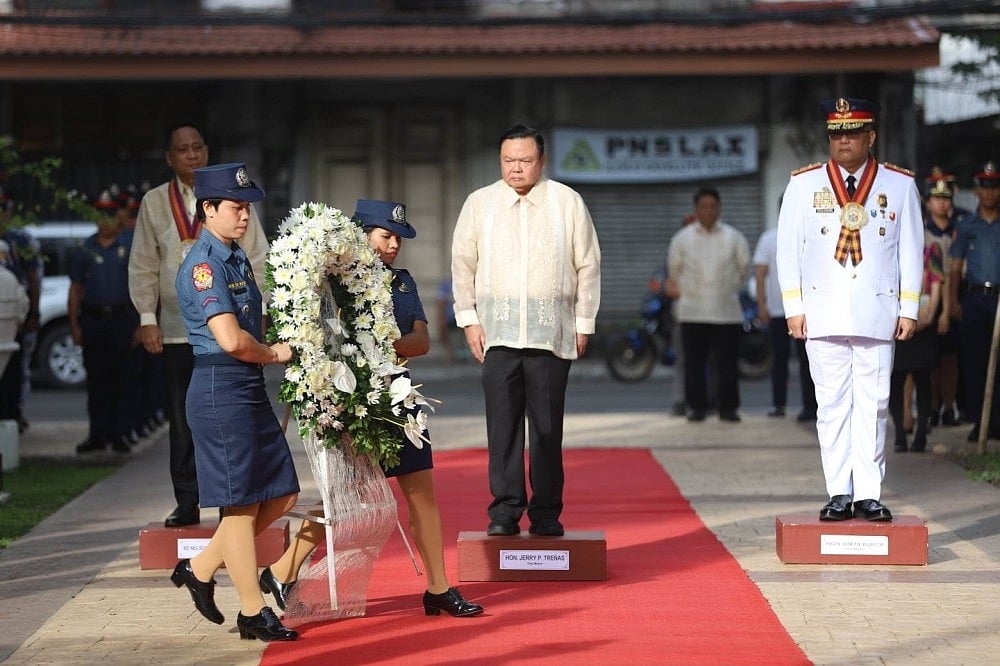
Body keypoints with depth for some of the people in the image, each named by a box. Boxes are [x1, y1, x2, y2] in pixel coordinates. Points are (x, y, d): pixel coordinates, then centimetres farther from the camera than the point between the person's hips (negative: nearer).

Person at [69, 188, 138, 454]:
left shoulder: (131, 247, 4)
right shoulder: (84, 250, 10)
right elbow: (75, 290, 10)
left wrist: (142, 323, -5)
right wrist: (74, 325, 2)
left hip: (122, 320, -2)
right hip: (93, 320, 2)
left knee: (121, 379, -1)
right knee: (96, 380, 4)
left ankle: (120, 434, 3)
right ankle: (97, 434, 9)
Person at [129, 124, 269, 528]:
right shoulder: (154, 202, 9)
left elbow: (256, 259, 7)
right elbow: (143, 266, 10)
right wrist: (147, 318, 3)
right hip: (177, 329, 1)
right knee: (182, 421, 2)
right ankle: (187, 504, 7)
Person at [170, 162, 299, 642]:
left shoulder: (237, 259, 14)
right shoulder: (203, 265, -15)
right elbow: (231, 339, -23)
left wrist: (278, 346, 8)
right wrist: (274, 354, -6)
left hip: (250, 388, 9)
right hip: (220, 390, -9)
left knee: (281, 495, 11)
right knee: (241, 503, -2)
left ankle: (201, 568, 21)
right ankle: (253, 613, 6)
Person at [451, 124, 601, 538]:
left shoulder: (568, 203, 6)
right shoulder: (479, 203, 9)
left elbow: (588, 265, 7)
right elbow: (463, 264, 12)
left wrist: (584, 323, 4)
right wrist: (468, 319, 5)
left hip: (551, 333, -1)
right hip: (497, 333, 1)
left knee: (547, 427, 1)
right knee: (502, 425, -3)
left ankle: (546, 515, 8)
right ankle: (504, 511, 2)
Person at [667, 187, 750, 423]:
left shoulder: (734, 237, 5)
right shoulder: (683, 238, 5)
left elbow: (743, 266, 17)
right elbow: (674, 268, 16)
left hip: (726, 311, 0)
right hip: (692, 312, 0)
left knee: (727, 362, 0)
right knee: (694, 362, 0)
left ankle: (728, 407, 6)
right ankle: (696, 406, 7)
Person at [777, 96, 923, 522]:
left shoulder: (900, 185, 6)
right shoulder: (803, 184, 6)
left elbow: (911, 252, 8)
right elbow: (788, 249, 7)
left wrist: (909, 310, 3)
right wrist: (793, 307, 1)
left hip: (877, 314, 0)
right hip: (823, 314, 0)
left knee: (873, 404, 0)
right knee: (832, 404, 0)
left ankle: (869, 494, 4)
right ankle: (839, 494, 4)